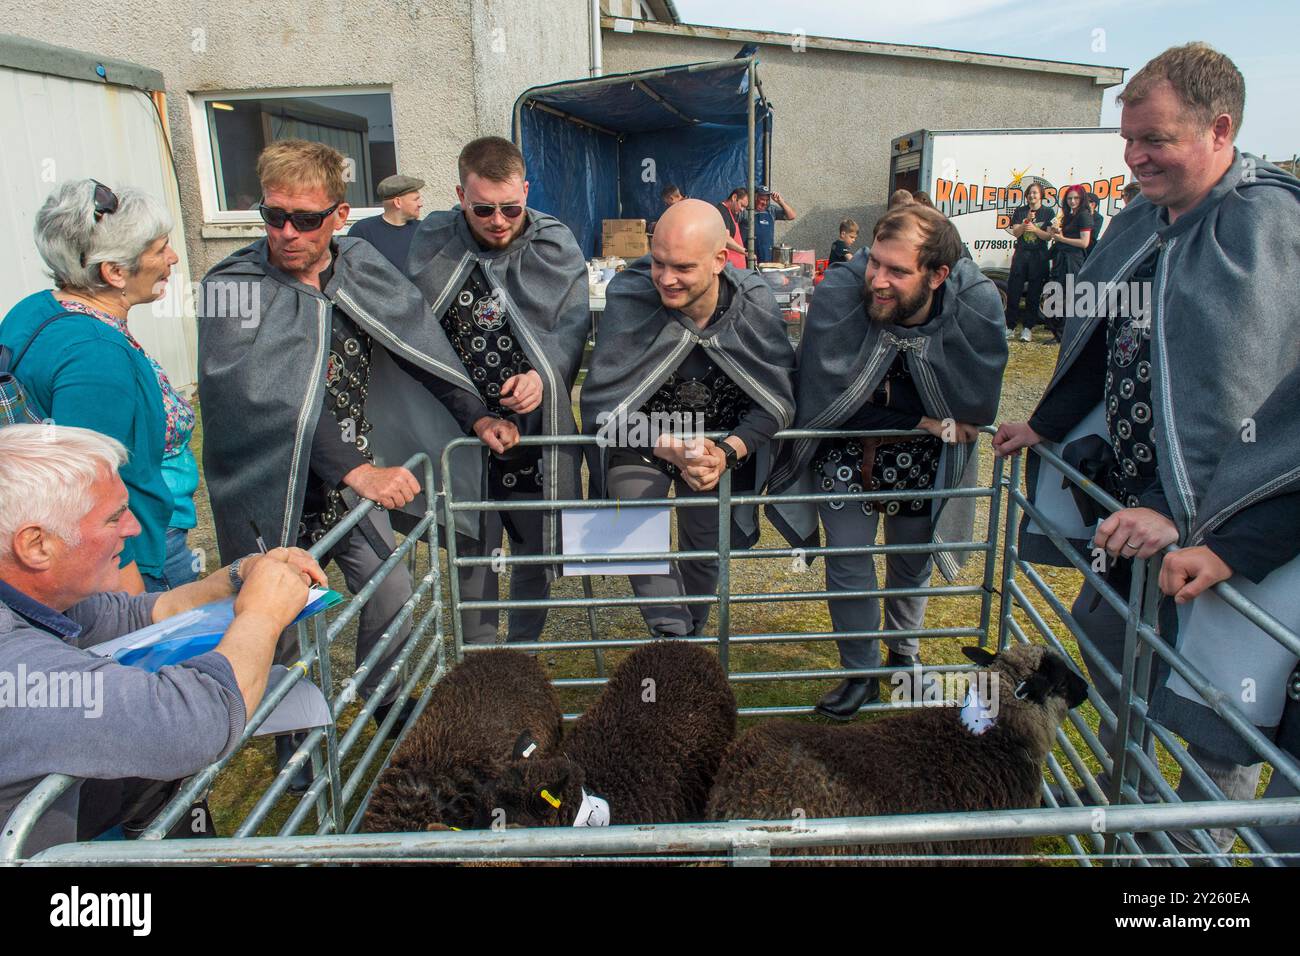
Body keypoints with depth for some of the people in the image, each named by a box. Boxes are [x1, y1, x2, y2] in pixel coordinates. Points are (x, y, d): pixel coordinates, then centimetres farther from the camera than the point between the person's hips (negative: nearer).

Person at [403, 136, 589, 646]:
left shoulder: (554, 244, -3)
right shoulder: (434, 240, 0)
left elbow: (573, 326, -7)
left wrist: (542, 376, -26)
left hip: (536, 426, 0)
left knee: (538, 546, 11)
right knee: (473, 550, 7)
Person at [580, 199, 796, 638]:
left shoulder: (755, 303, -20)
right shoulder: (629, 296, -26)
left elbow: (779, 398, -16)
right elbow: (604, 401, -24)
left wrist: (729, 452, -34)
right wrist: (671, 449, -38)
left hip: (720, 444, 2)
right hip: (640, 438, -1)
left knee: (705, 552, 15)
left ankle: (693, 635, 43)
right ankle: (673, 636, -4)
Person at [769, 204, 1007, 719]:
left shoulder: (978, 304, -26)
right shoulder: (839, 291, -29)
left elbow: (974, 406, -23)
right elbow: (830, 398, -26)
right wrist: (923, 421, -23)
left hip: (921, 461, 2)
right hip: (845, 451, -1)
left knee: (912, 565, 19)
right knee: (848, 564, 2)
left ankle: (904, 652, 47)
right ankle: (861, 672, 26)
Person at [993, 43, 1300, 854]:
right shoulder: (1142, 223, 8)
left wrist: (1181, 512, -30)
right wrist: (1046, 424, 22)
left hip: (1221, 519, -8)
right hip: (1134, 496, 9)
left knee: (1219, 698, 4)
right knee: (1110, 644, 22)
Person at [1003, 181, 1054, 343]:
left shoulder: (1048, 212, 4)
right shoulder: (1020, 211, 8)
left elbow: (1048, 236, -1)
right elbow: (1015, 233, 0)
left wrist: (1035, 229, -17)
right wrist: (1026, 221, -15)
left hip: (1039, 256, -1)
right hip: (1021, 253, 1)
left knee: (1034, 293, -1)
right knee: (1013, 290, -2)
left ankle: (1027, 328, 3)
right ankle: (1010, 326, 4)